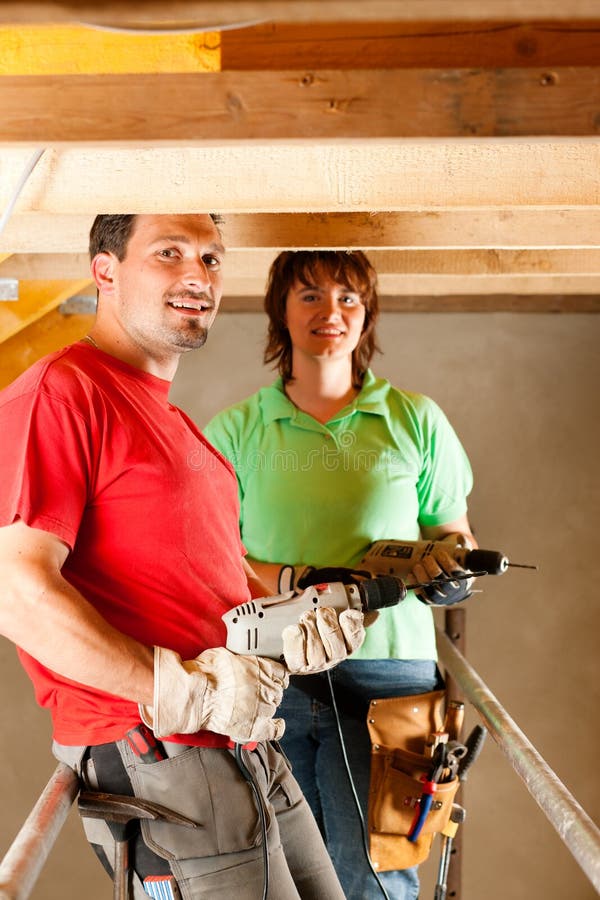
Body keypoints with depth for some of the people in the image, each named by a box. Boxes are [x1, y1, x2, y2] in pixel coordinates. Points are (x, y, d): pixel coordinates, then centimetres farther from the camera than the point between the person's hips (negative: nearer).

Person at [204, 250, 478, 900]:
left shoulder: (415, 421, 9)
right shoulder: (236, 432, 8)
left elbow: (454, 534, 16)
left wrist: (452, 566, -7)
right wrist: (284, 579, -13)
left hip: (383, 674, 0)